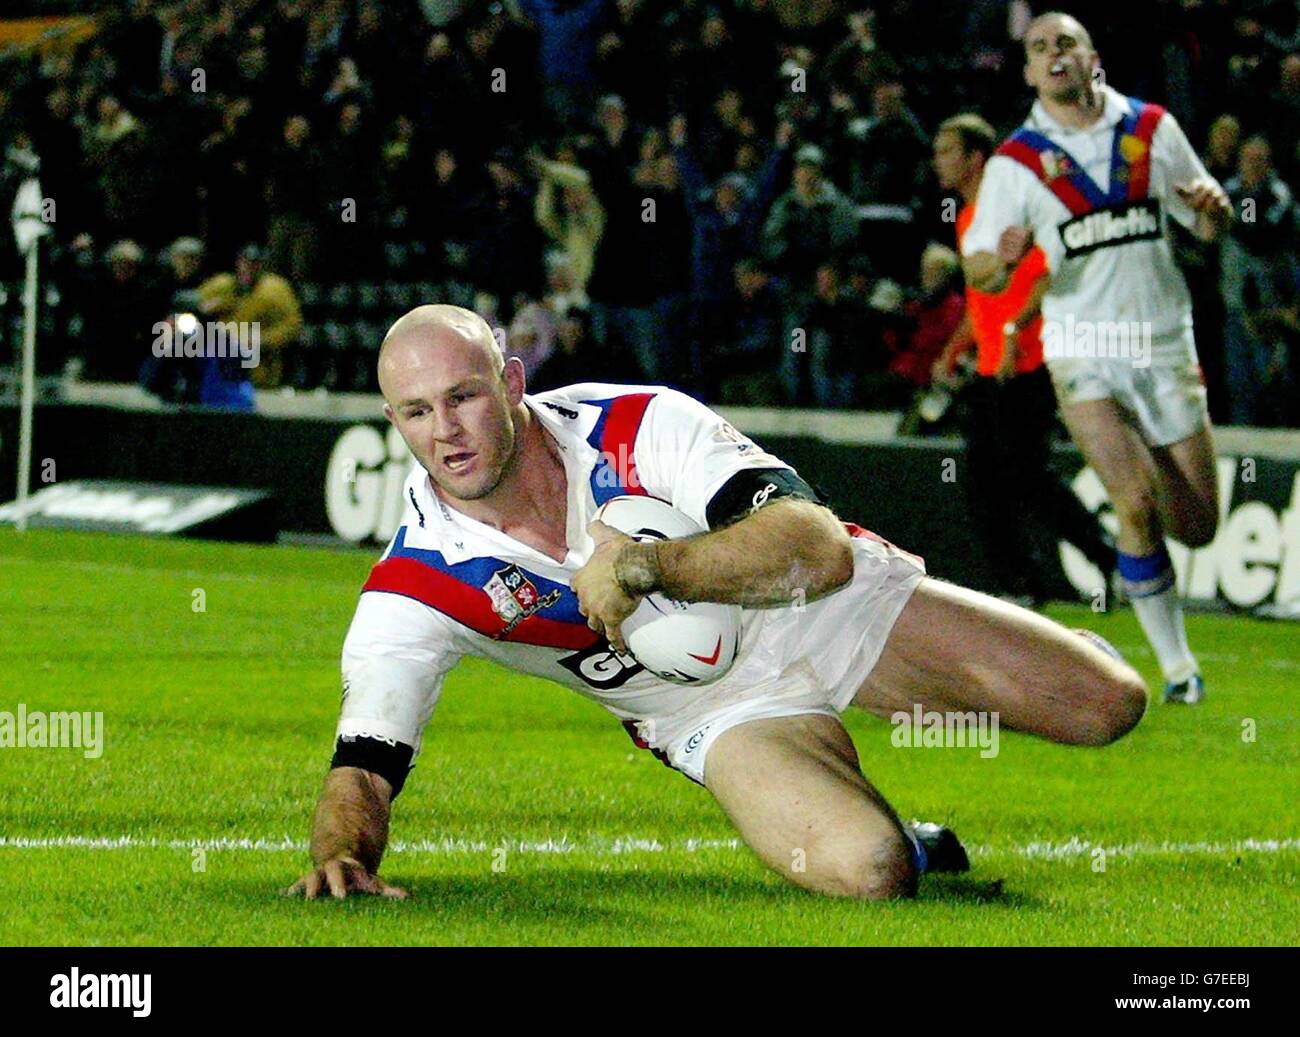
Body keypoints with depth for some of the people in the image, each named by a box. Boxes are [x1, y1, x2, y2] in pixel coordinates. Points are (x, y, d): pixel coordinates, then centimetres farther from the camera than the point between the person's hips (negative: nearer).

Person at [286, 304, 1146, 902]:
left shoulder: (639, 424, -24)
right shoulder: (414, 591, -19)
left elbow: (819, 548, -32)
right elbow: (361, 770, -21)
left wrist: (644, 566, -45)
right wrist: (341, 855, -45)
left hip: (838, 608, 0)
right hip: (727, 712, 0)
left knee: (1107, 705, -10)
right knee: (866, 872, -32)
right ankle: (918, 849, 6)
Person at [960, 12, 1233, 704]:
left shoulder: (1152, 128, 6)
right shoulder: (1015, 162, -1)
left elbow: (1210, 229, 13)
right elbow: (977, 272, -2)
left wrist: (1213, 207, -10)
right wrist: (1003, 261, -25)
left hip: (1165, 344, 3)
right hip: (1084, 354, -3)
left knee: (1196, 528, 0)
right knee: (1138, 504, -21)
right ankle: (1176, 666, -8)